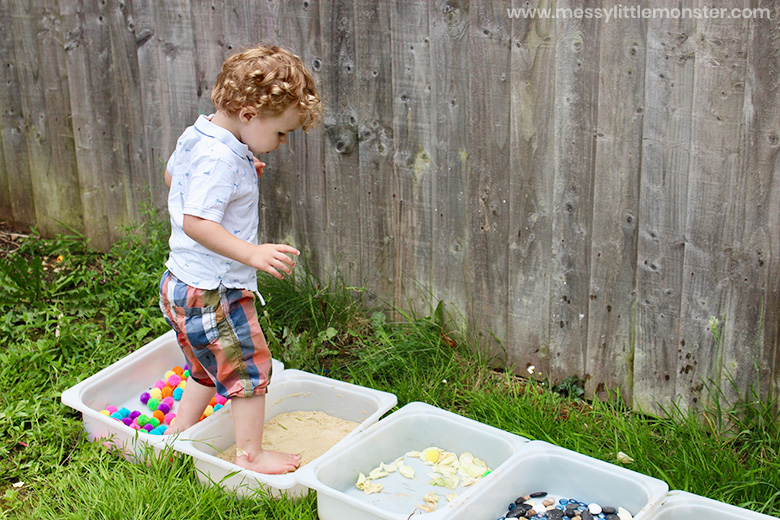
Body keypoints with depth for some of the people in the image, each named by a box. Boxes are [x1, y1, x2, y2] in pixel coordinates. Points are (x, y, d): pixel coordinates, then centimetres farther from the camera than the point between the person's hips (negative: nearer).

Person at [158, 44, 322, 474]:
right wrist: (253, 253, -36)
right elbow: (197, 223, -31)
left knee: (209, 367, 25)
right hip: (211, 293, -10)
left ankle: (178, 434, 39)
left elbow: (171, 176, 24)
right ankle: (250, 454, 17)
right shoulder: (220, 158, -27)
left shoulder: (197, 135, 5)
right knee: (250, 367, 4)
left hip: (184, 283, 10)